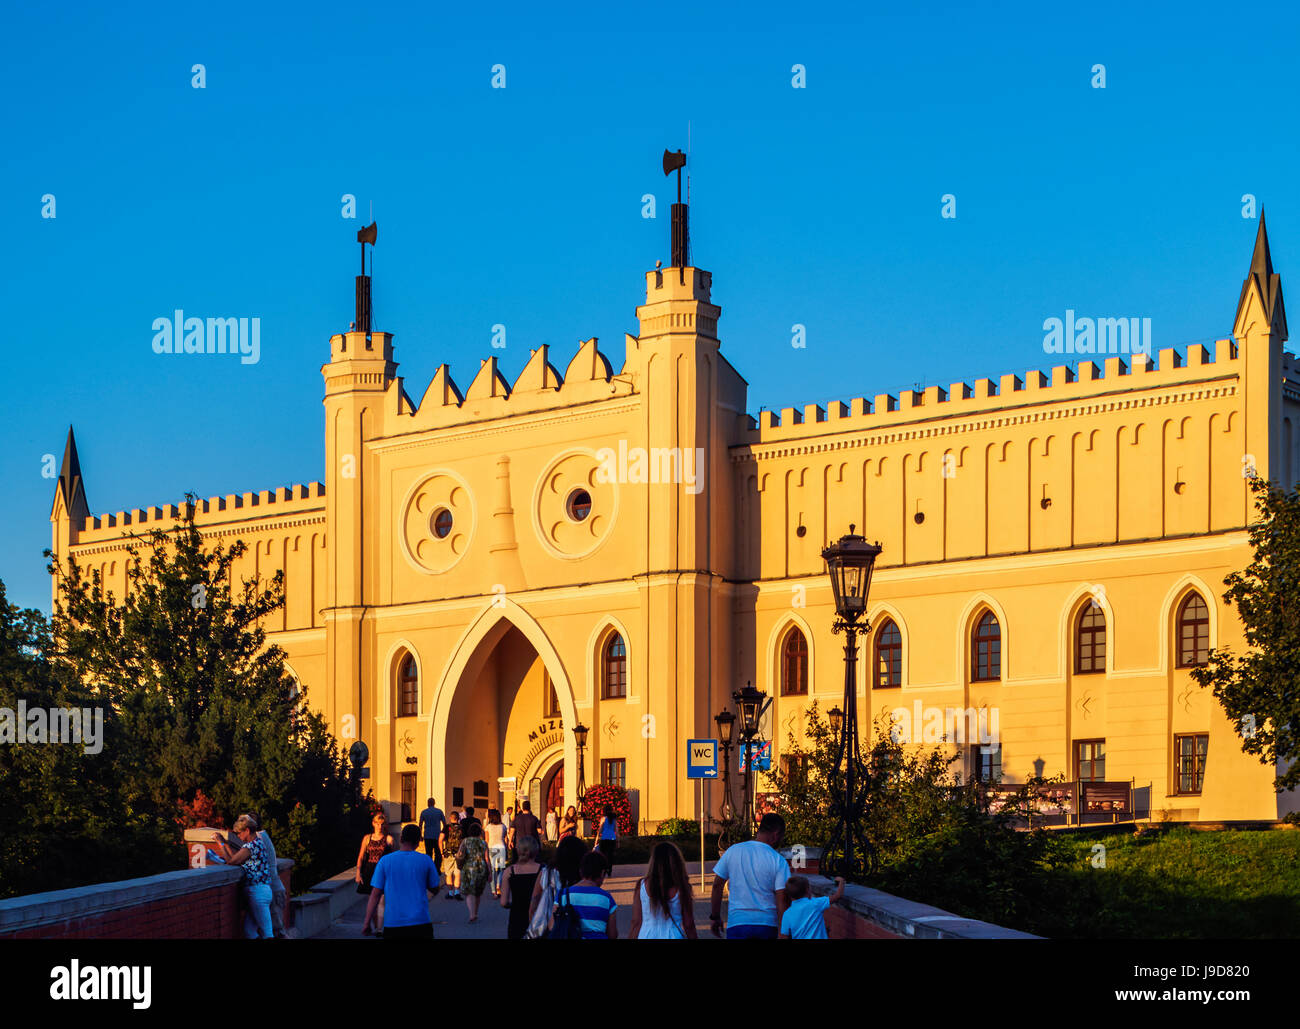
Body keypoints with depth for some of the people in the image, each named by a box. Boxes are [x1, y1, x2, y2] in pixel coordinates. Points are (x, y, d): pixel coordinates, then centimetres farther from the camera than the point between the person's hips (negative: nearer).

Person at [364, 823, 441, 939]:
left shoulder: (385, 861, 0)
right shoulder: (426, 860, 0)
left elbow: (375, 895, -1)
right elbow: (435, 890, 11)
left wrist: (367, 923, 4)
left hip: (393, 923, 0)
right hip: (421, 923, 0)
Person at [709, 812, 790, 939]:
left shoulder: (733, 851, 4)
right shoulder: (778, 861, -4)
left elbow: (717, 885, 6)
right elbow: (781, 900, -8)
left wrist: (715, 917, 15)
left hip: (737, 922, 1)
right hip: (767, 924, -1)